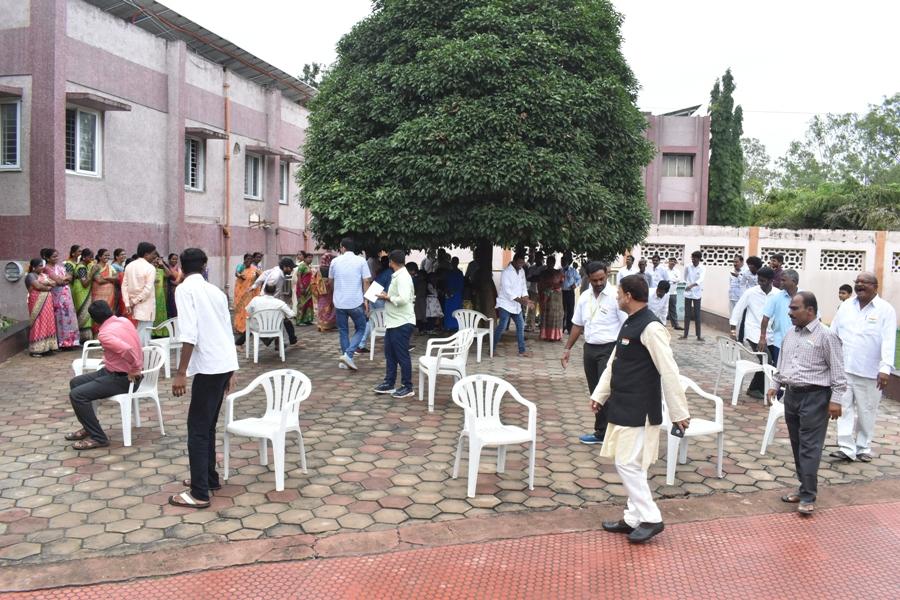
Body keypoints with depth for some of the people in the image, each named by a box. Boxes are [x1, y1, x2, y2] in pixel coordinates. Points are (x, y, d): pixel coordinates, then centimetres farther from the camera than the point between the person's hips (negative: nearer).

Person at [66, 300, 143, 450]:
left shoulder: (105, 334, -24)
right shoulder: (124, 320, 2)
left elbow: (127, 350, -42)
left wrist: (135, 369, -25)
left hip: (123, 378, -10)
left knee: (77, 395, -17)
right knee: (75, 382, 17)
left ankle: (98, 437, -8)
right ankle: (89, 427, 27)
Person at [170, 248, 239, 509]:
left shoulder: (185, 289, -5)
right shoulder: (215, 290, 17)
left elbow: (189, 334, -16)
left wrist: (181, 372, -14)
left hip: (209, 365, -8)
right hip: (225, 363, 8)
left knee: (197, 428, 0)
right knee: (207, 425, 20)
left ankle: (199, 494, 3)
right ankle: (209, 477, 31)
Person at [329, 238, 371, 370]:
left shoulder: (335, 261, 3)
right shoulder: (361, 261, -4)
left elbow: (330, 280, 16)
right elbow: (366, 281, -8)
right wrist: (366, 300, -3)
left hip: (339, 302, 3)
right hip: (356, 302, -2)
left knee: (343, 331, 13)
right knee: (360, 329, 11)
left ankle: (347, 359, 15)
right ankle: (348, 354, -7)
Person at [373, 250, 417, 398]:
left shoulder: (402, 277, -17)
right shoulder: (397, 276, 14)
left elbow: (404, 299, -28)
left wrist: (387, 298, -16)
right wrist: (387, 296, 6)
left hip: (401, 323, -10)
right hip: (393, 322, 10)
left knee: (402, 355, -1)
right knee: (390, 353, 15)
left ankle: (407, 387, 8)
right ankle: (389, 383, 24)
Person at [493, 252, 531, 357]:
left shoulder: (521, 271, 8)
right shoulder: (506, 272, -17)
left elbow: (523, 286, 9)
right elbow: (507, 291, -22)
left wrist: (526, 298, -9)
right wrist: (520, 300, -25)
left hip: (516, 305, 8)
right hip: (506, 304, -8)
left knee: (521, 326, 6)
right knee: (502, 327, -8)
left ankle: (522, 350, 12)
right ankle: (493, 348, 3)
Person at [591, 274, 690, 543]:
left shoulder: (651, 327, -19)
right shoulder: (630, 323, 11)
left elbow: (669, 372, -20)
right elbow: (614, 362, 19)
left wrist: (679, 412, -18)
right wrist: (600, 395, 19)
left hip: (639, 409, -10)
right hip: (623, 406, 10)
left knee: (627, 463, -6)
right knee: (630, 464, 14)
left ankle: (651, 519, 8)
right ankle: (634, 518, 24)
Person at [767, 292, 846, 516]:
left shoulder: (826, 336, -11)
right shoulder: (790, 333, 10)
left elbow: (837, 371, -11)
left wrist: (835, 399, -14)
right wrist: (775, 385, 17)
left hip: (814, 397, -7)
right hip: (791, 395, 7)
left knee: (809, 447, -7)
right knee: (797, 445, 12)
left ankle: (808, 497, -4)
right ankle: (805, 488, 23)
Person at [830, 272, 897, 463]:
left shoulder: (885, 309, -6)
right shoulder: (846, 306, 7)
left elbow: (889, 341, -15)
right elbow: (833, 333, 11)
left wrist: (885, 368, -24)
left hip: (870, 373, -3)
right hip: (843, 368, 3)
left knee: (867, 412, 9)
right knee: (844, 408, 0)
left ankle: (863, 448, 24)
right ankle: (847, 448, 3)